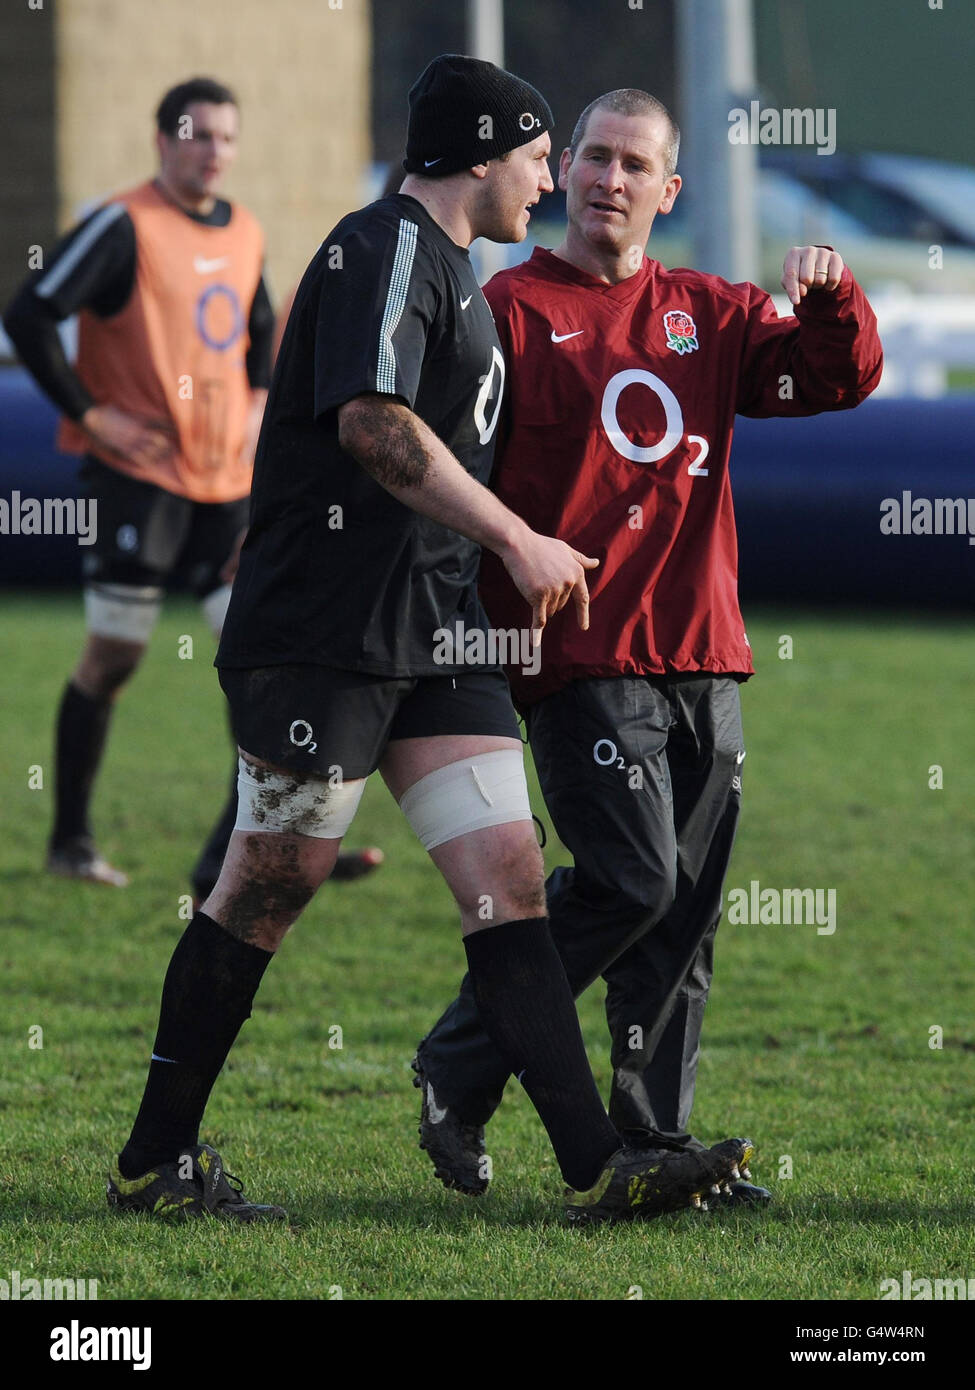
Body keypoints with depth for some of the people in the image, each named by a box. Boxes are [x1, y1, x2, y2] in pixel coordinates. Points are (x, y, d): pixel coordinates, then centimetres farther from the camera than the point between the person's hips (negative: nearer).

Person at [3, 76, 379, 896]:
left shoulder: (245, 235, 12)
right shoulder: (125, 227, -10)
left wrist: (258, 403, 13)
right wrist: (90, 413, -13)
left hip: (228, 481, 6)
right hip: (140, 474, -6)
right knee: (114, 657, -1)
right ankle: (70, 843, 13)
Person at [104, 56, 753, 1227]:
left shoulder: (446, 267, 20)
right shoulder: (386, 247, -11)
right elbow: (372, 424, -25)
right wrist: (516, 540, -24)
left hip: (432, 634, 9)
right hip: (323, 634, -9)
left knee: (509, 878, -1)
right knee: (266, 892, -2)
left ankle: (595, 1170, -7)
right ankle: (153, 1162, 10)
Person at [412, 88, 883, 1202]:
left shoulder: (707, 316, 16)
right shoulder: (509, 310, 0)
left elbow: (841, 378, 14)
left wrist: (832, 300, -5)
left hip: (702, 656, 6)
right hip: (579, 653, -6)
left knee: (685, 912, 5)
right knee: (631, 880, -16)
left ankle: (655, 1140, 12)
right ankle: (459, 1070, -1)